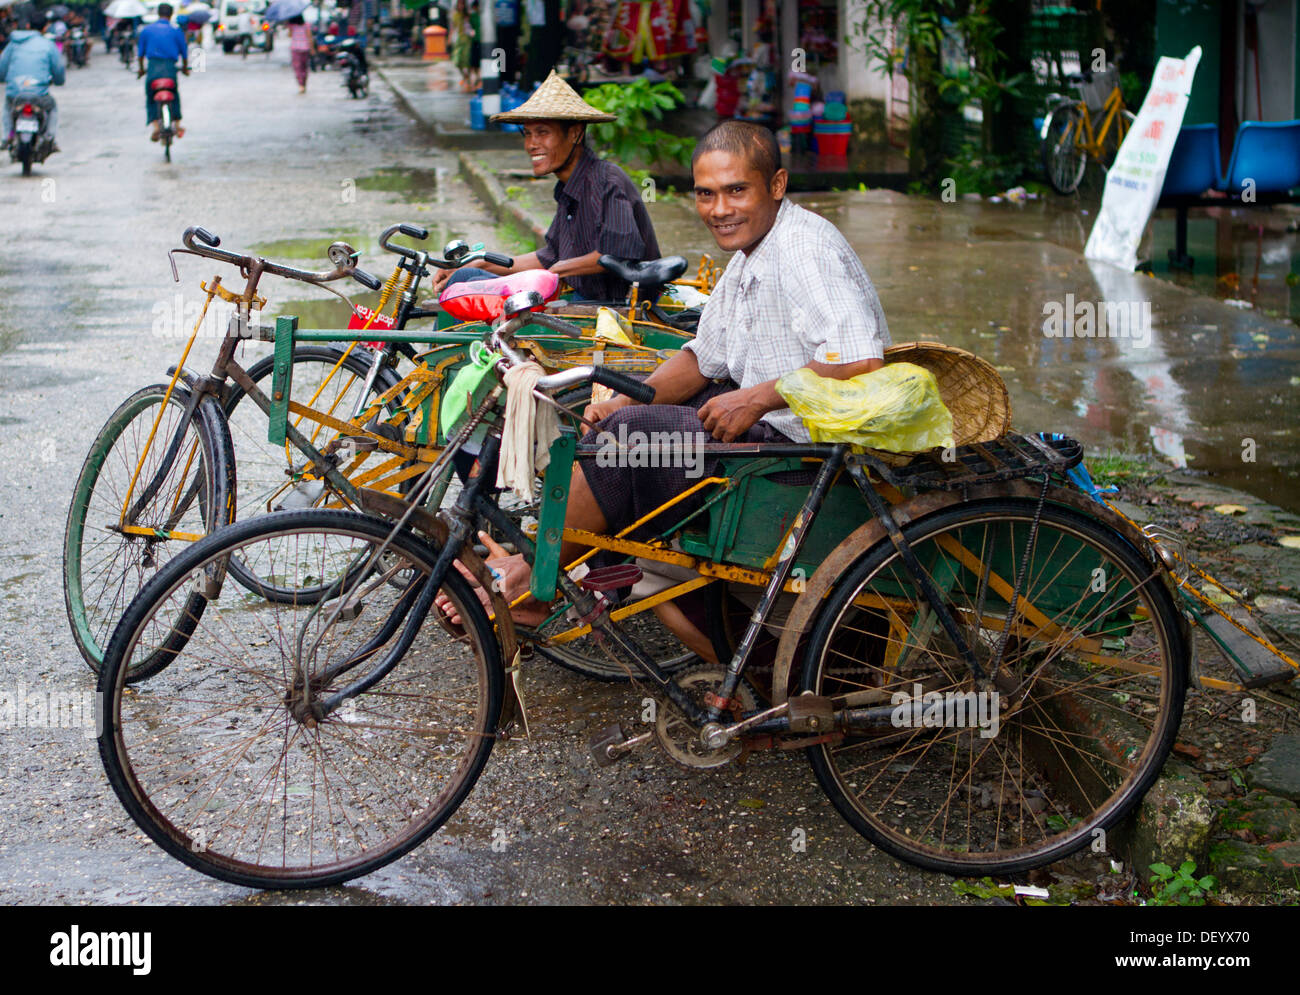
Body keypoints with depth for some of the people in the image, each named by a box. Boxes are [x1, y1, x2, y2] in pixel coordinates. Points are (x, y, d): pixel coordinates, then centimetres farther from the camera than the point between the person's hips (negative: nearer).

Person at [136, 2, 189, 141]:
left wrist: (141, 68, 30)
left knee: (150, 98, 10)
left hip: (153, 67, 0)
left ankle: (155, 125, -9)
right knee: (174, 96, 20)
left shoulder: (146, 30, 9)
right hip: (170, 67, 0)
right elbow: (184, 52, 12)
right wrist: (185, 67, 29)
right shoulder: (176, 31, 5)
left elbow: (140, 52, 16)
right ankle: (177, 123, 13)